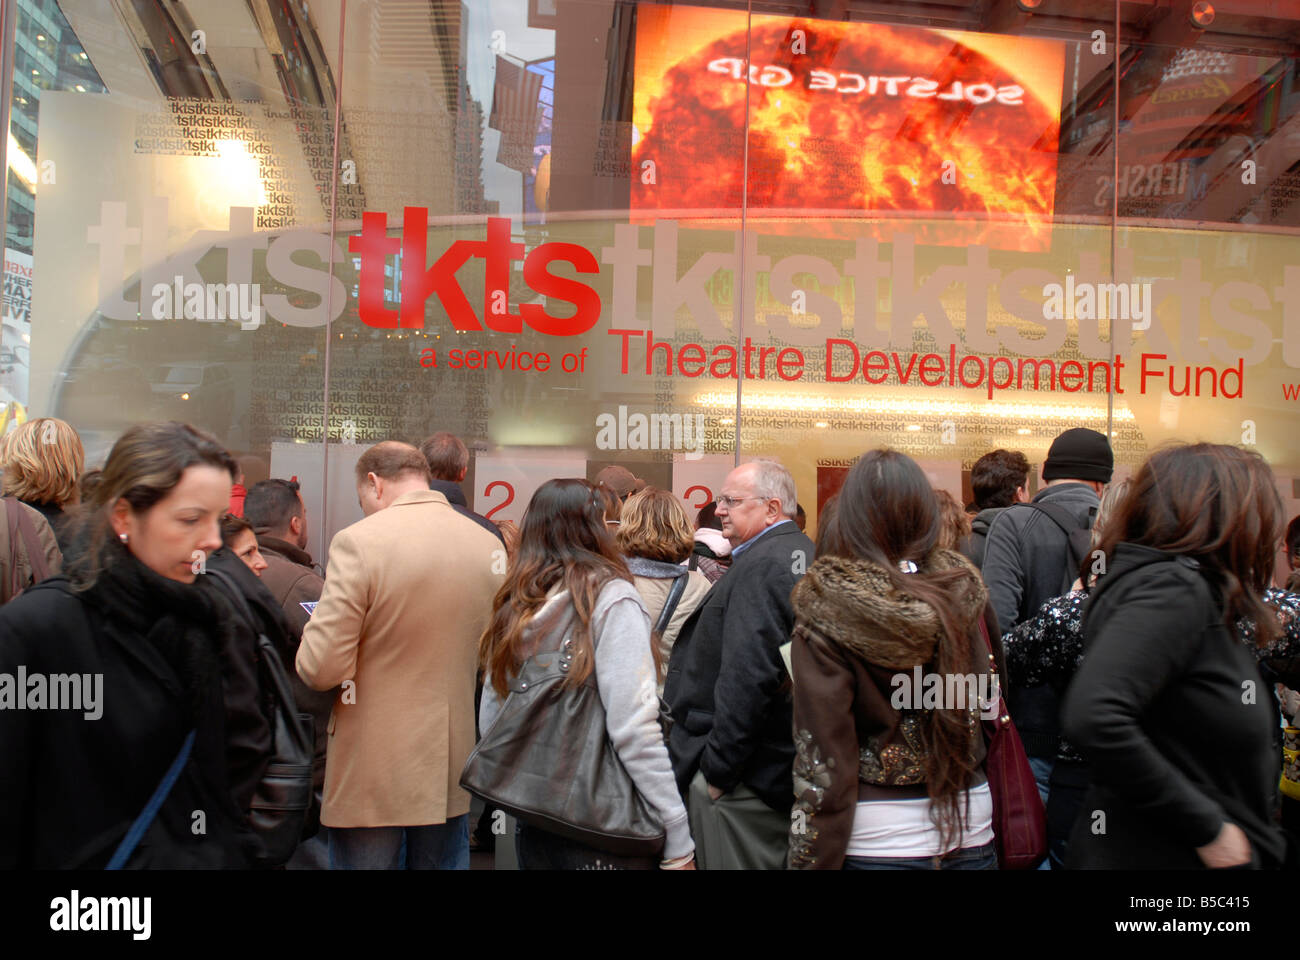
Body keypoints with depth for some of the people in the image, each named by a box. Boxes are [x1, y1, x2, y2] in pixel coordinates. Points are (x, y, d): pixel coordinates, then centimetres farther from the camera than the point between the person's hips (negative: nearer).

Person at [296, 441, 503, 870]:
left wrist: (316, 627, 4)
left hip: (372, 771, -5)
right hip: (453, 770, 5)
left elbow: (321, 669, -17)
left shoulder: (359, 541, -16)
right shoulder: (489, 545, 0)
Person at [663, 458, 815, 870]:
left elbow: (748, 677, -27)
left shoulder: (761, 564, -18)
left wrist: (718, 769, -19)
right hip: (788, 770, 10)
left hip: (744, 783, -10)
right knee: (780, 860, 18)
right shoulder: (806, 554, 13)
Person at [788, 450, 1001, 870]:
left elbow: (822, 758, -16)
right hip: (971, 832, 4)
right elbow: (989, 704, 5)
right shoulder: (966, 591, -5)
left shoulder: (825, 608, -16)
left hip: (875, 843, -4)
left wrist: (812, 861, -9)